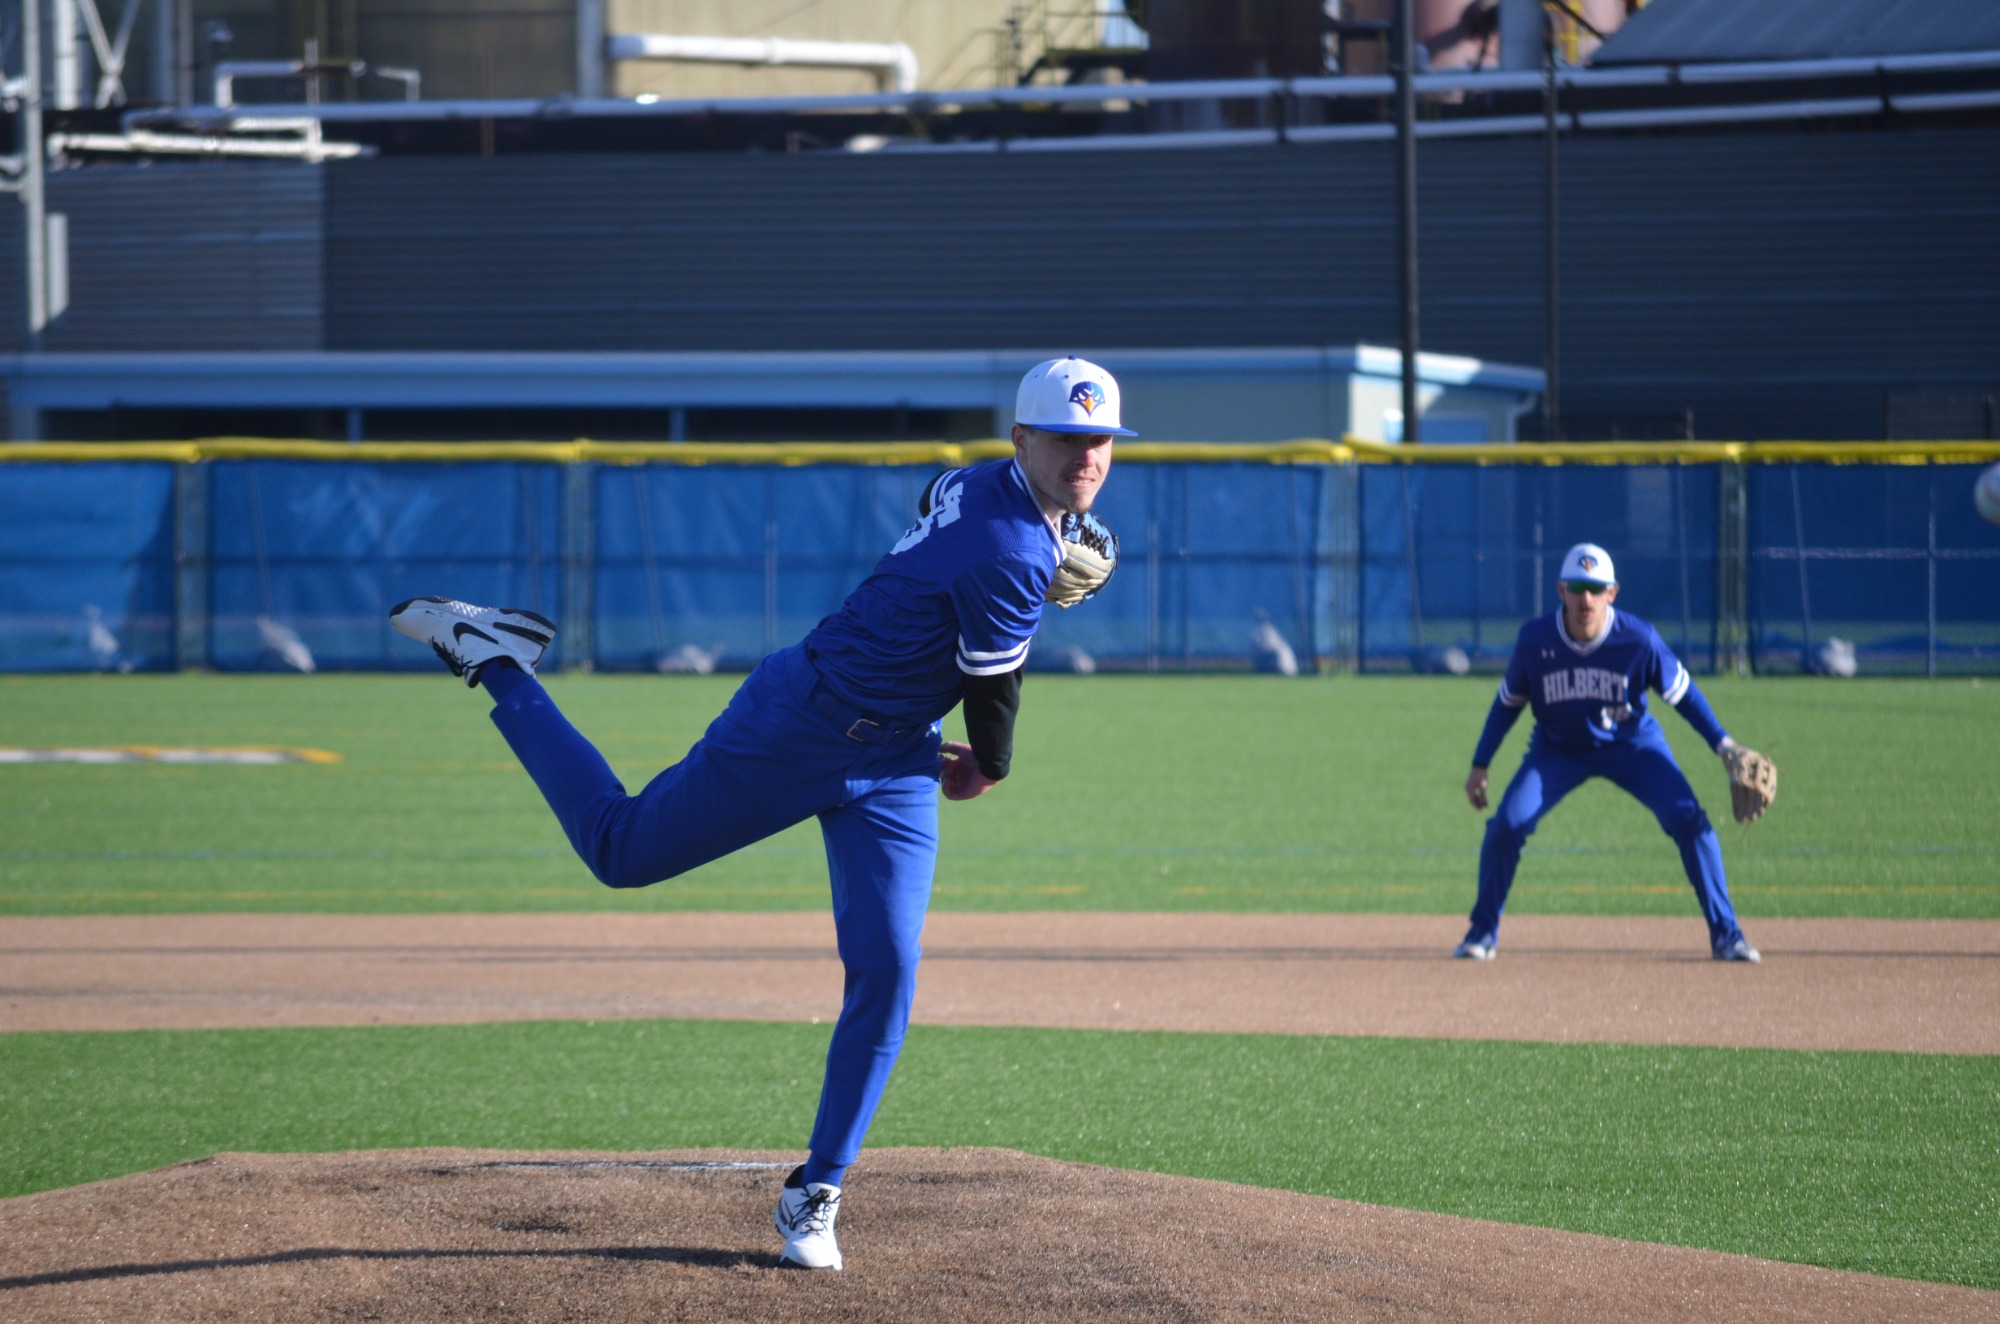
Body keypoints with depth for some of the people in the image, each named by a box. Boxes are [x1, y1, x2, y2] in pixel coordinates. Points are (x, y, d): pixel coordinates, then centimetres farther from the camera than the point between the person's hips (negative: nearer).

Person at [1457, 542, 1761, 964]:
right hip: (1559, 750, 1)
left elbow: (1682, 693, -9)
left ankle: (1725, 934, -6)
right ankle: (1483, 932, 3)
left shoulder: (1639, 639, -23)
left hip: (1631, 744, -1)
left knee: (1689, 819, -18)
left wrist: (1724, 746, -17)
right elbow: (1509, 702, -4)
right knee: (1507, 824, -17)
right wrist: (1480, 766, -5)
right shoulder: (1535, 640, -19)